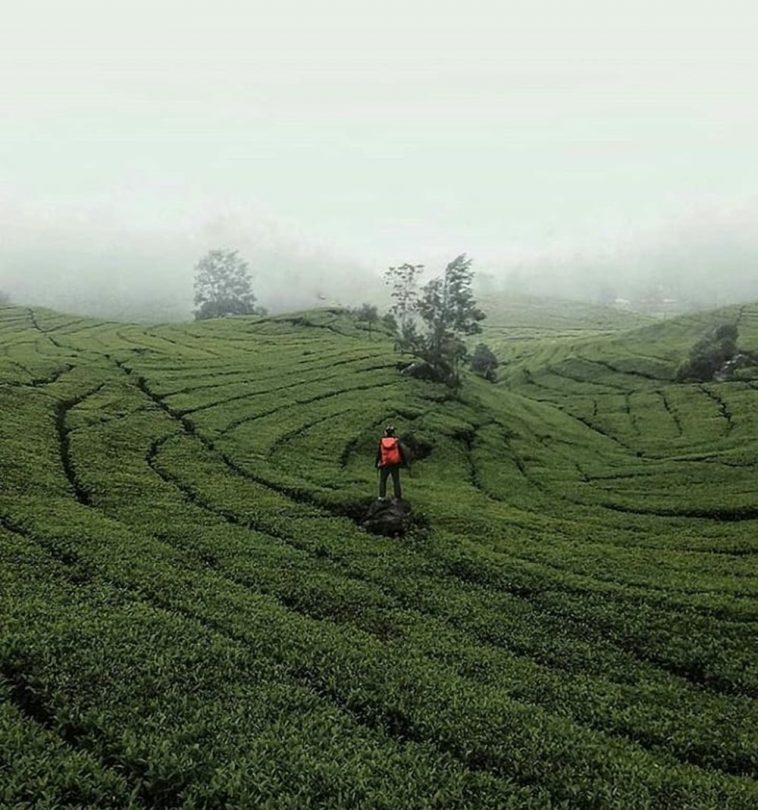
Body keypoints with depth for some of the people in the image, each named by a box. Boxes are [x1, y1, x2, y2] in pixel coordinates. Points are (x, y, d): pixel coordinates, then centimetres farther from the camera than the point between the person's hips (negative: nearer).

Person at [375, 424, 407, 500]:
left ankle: (382, 496, 13)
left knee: (382, 480, 15)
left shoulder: (382, 441, -5)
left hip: (385, 464, 1)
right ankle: (397, 497, 8)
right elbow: (402, 452, -5)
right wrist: (405, 462, 5)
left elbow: (378, 453, -1)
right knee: (396, 481, 9)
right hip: (395, 464, -1)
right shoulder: (396, 441, -8)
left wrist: (377, 463, 9)